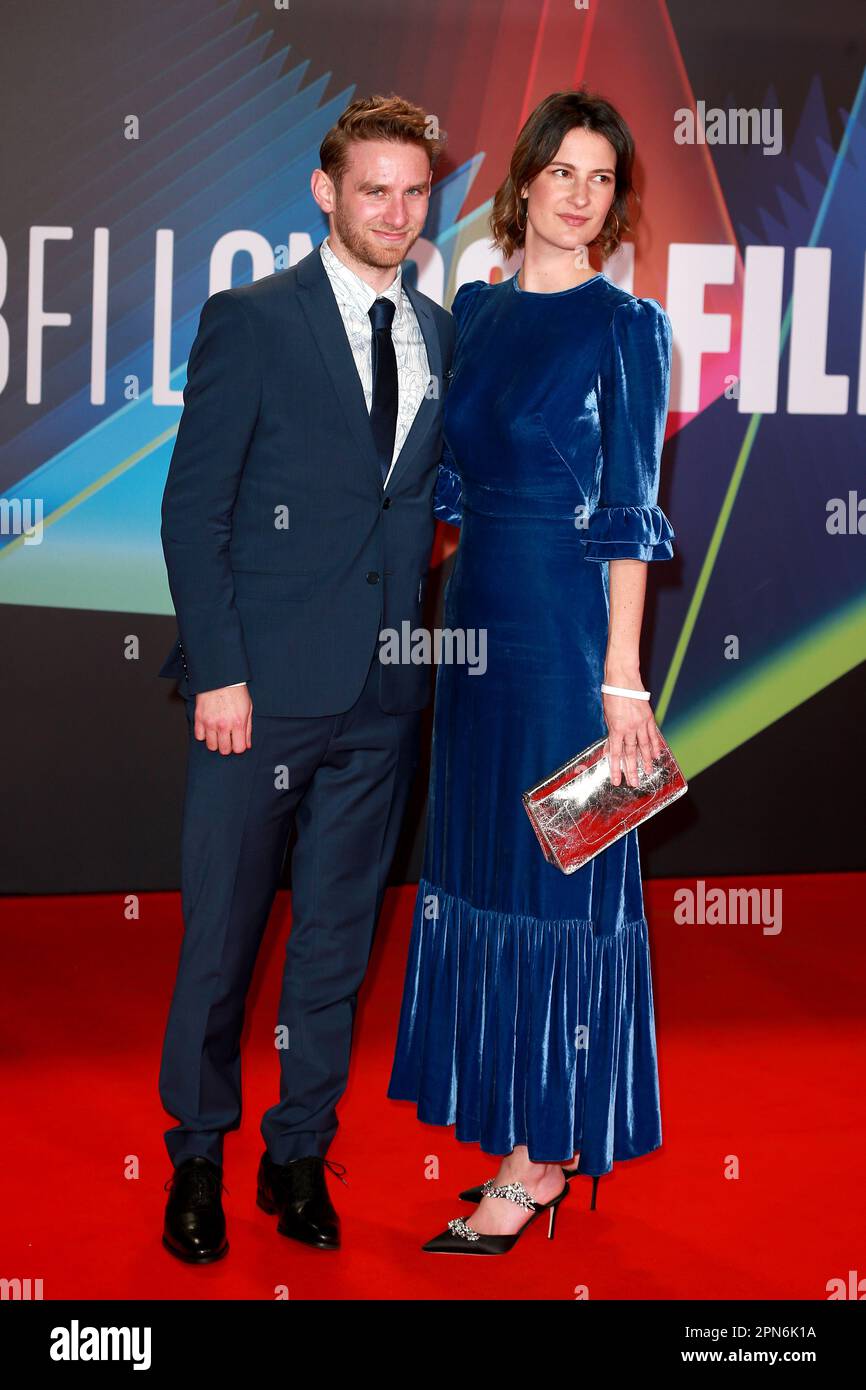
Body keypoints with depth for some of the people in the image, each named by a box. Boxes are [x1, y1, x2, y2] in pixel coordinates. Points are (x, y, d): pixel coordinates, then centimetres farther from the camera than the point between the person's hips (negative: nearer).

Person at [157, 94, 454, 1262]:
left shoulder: (441, 335, 11)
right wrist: (218, 672, -12)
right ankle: (199, 1154, 23)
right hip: (262, 684, -4)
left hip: (386, 694, 4)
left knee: (340, 934, 11)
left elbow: (430, 498, 14)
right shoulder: (250, 321, -3)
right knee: (221, 931, 5)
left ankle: (301, 1152, 25)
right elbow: (193, 509, -6)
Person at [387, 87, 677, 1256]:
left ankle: (539, 1157, 8)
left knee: (557, 868, -1)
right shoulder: (475, 307, 11)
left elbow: (630, 513, -10)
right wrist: (438, 612, 7)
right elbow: (453, 481, 14)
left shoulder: (627, 326, -5)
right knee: (476, 854, 11)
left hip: (570, 618, -6)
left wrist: (623, 677, -15)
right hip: (478, 610, 7)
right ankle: (513, 1125, 24)